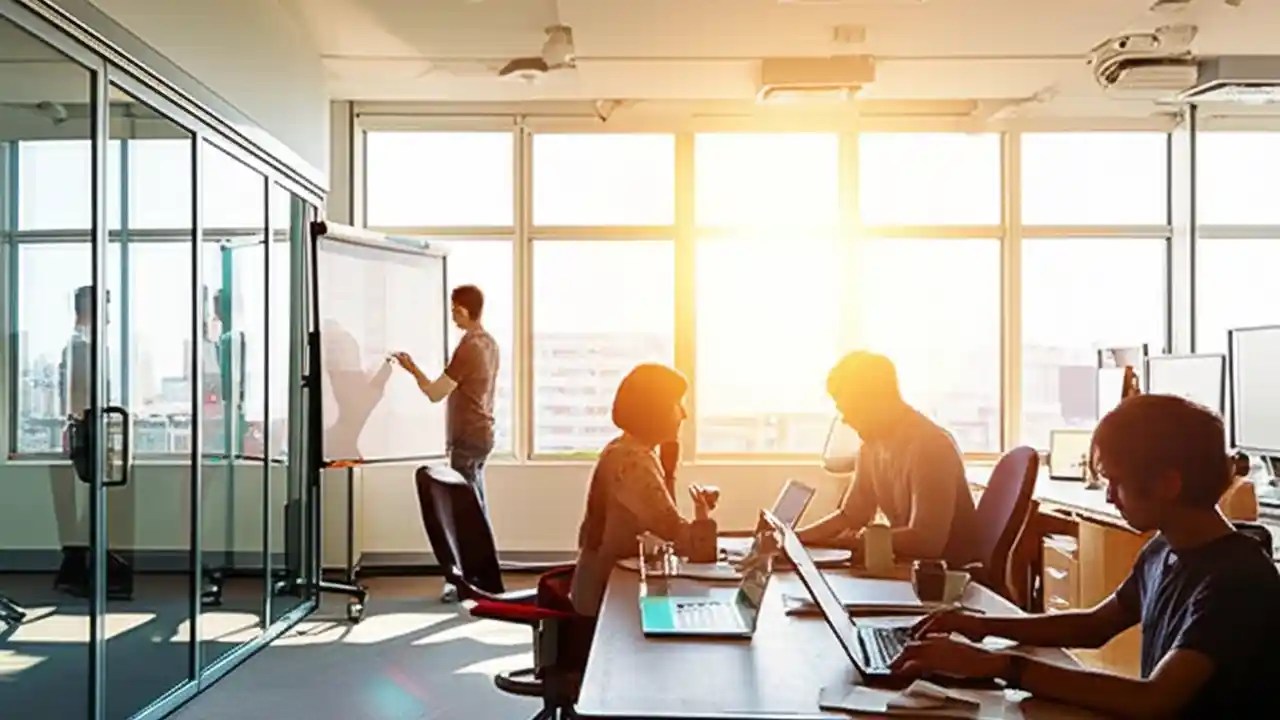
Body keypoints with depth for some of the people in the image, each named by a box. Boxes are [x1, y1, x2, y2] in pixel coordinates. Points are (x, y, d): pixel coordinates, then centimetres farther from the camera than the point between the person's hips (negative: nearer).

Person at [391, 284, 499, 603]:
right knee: (476, 508, 13)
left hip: (468, 437, -9)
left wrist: (413, 369, -3)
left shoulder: (468, 347, -18)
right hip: (481, 433, 9)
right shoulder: (489, 343, 10)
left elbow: (436, 393, -16)